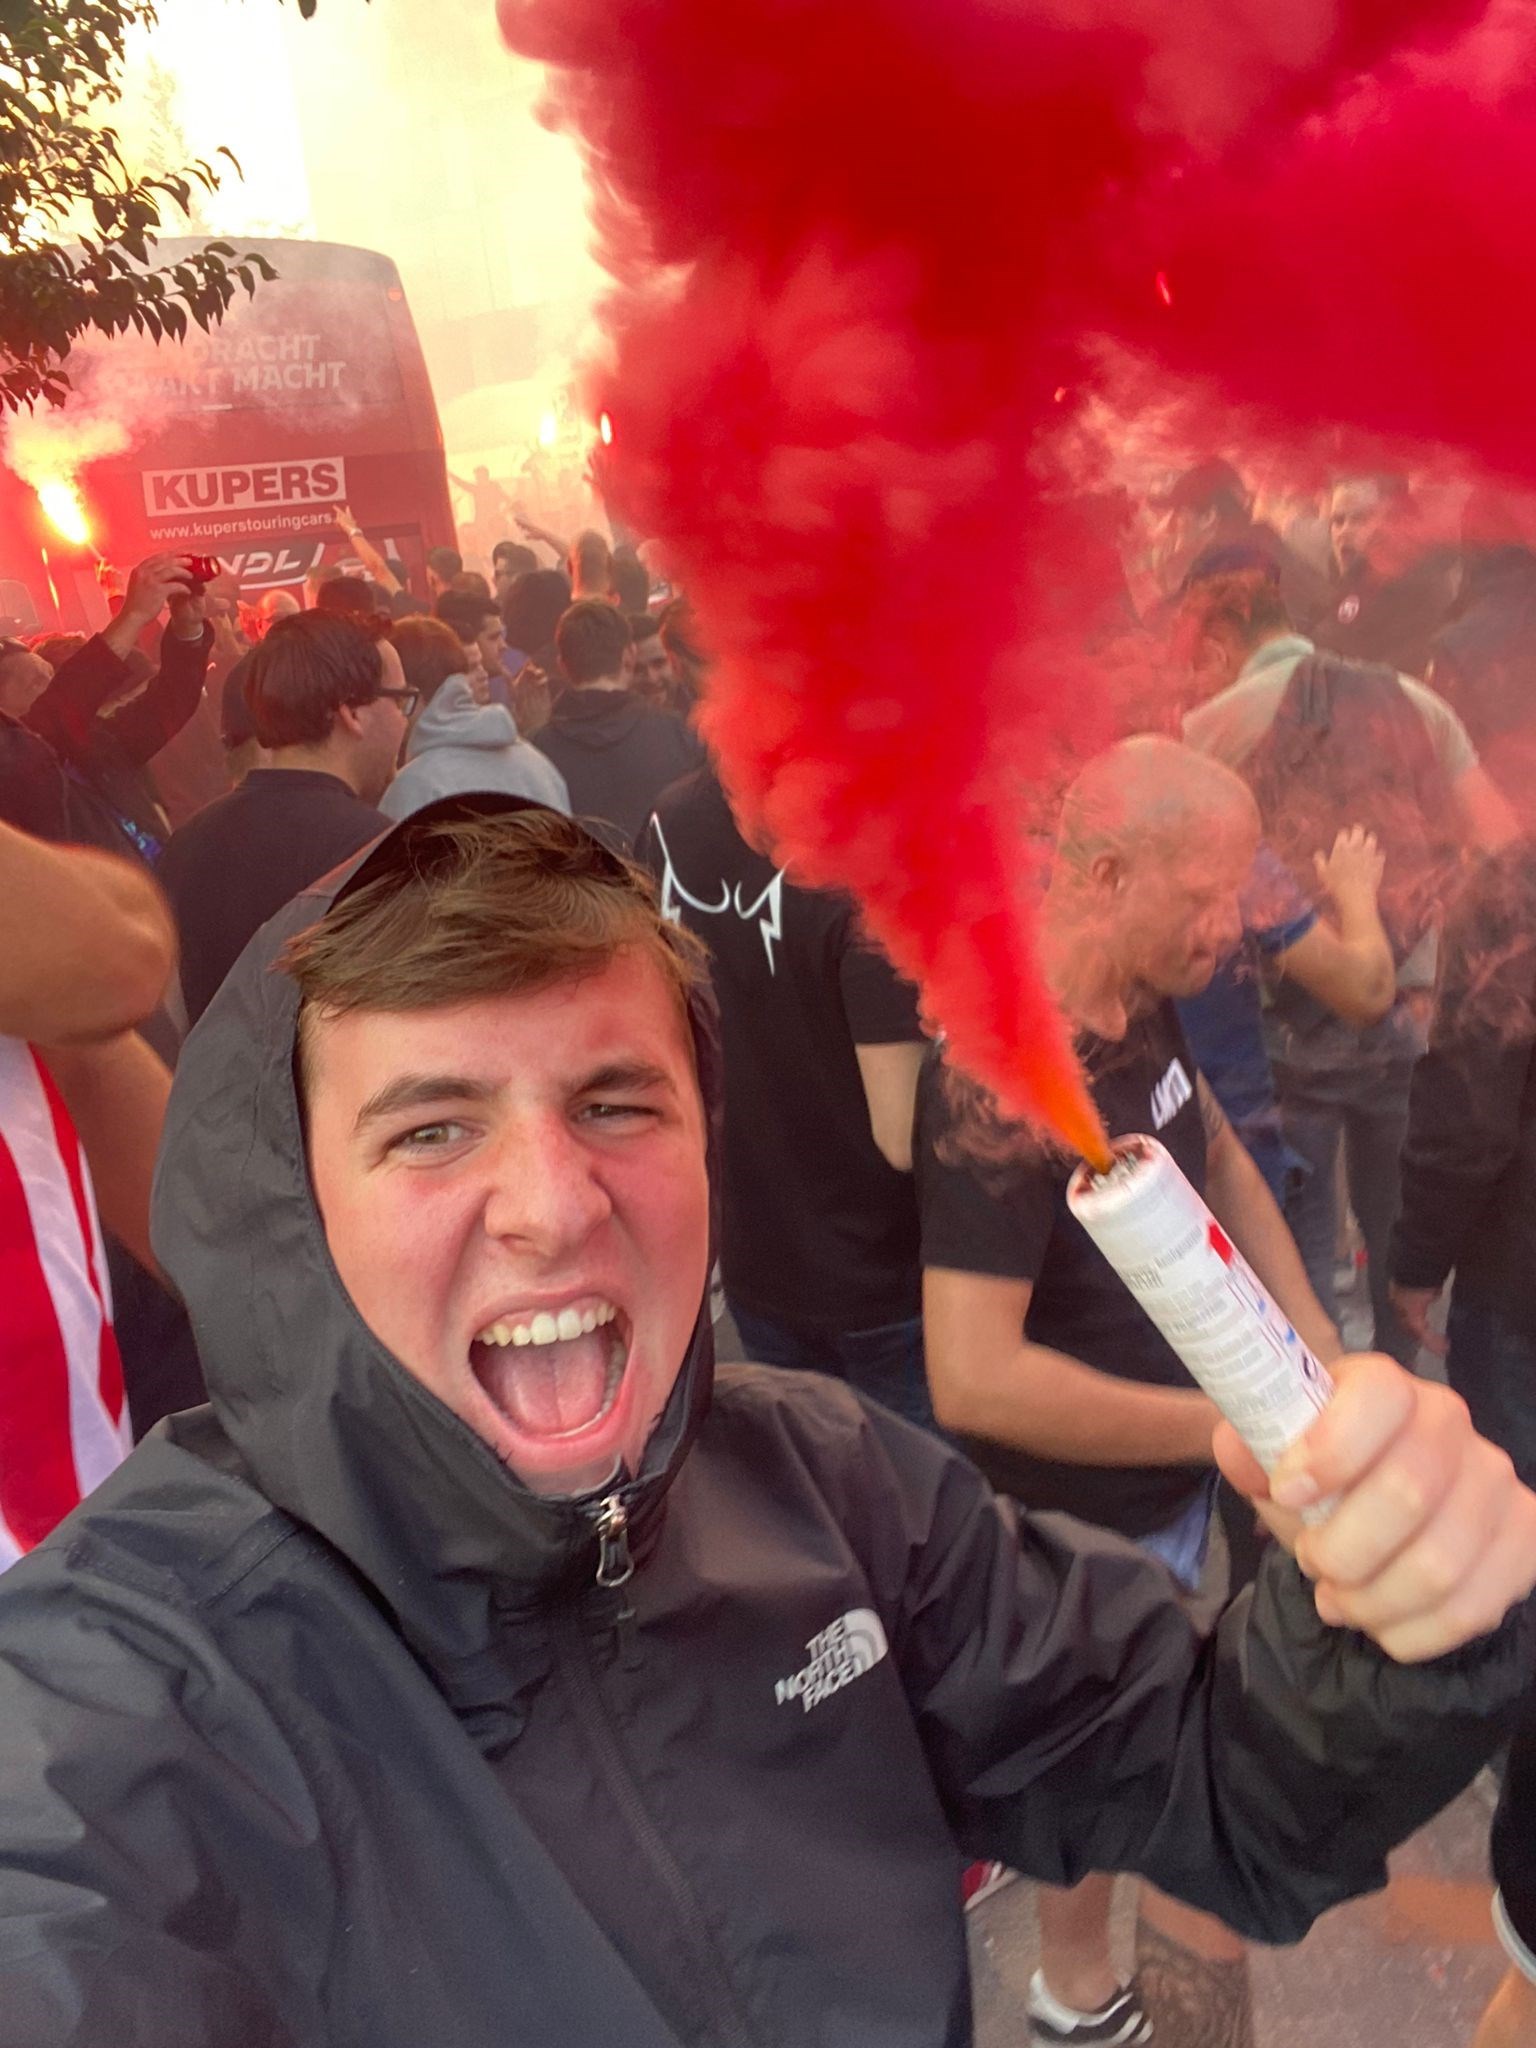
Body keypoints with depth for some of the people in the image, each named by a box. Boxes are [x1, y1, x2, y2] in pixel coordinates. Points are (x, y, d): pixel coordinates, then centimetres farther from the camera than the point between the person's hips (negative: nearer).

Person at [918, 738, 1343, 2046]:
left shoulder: (1141, 1002, -6)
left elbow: (1222, 1162, 9)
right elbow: (974, 1380, -36)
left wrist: (1313, 1338, -2)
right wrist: (1230, 1427, -27)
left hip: (1176, 1467, 8)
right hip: (1093, 1513, -8)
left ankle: (1172, 1909, 55)